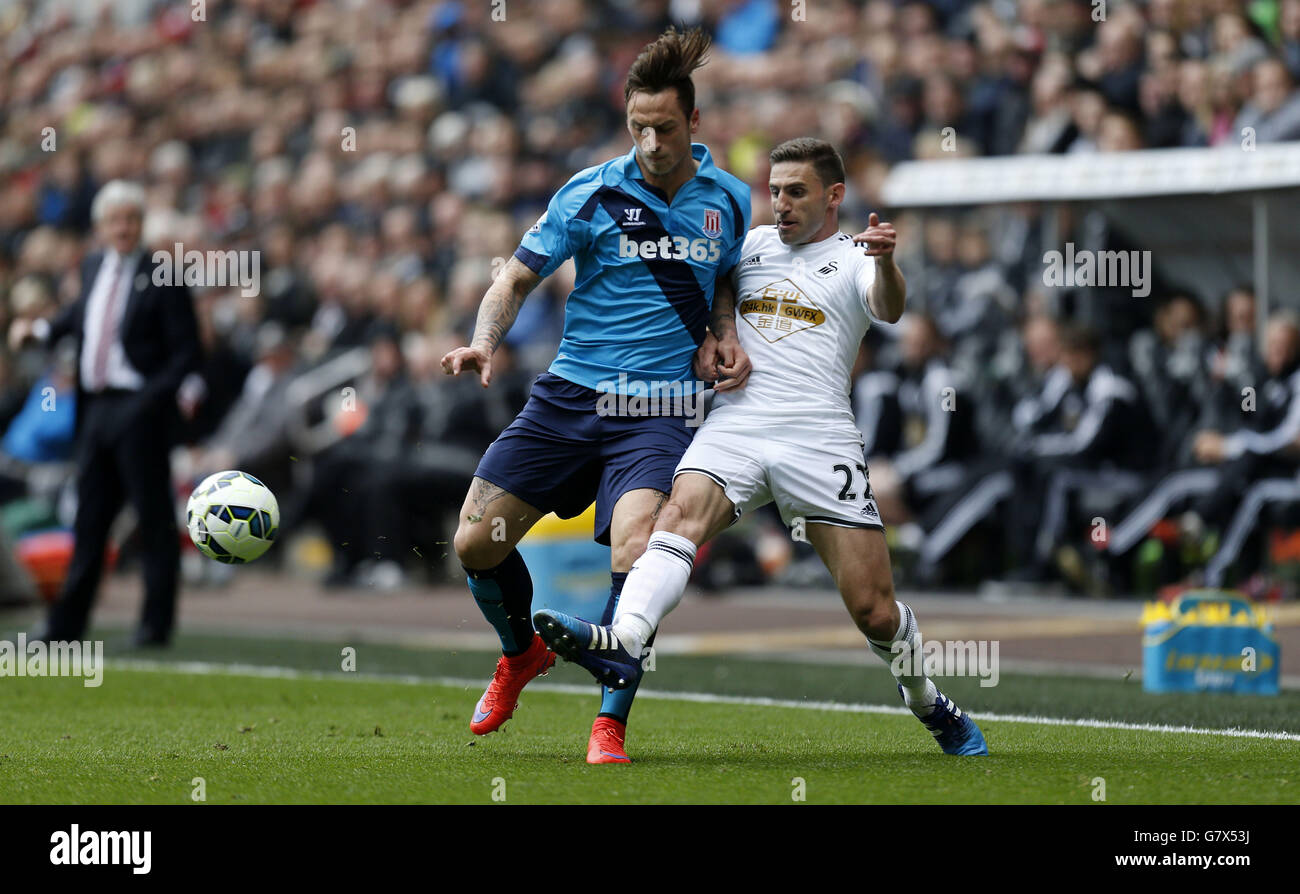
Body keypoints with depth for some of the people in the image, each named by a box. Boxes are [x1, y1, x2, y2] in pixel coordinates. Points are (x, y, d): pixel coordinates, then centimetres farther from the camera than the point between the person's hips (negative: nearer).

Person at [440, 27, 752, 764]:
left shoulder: (728, 201, 4)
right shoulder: (591, 194, -4)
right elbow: (519, 278, -1)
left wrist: (722, 335, 3)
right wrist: (486, 342, -19)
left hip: (660, 408, -1)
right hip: (569, 394, 1)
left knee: (635, 550, -25)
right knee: (476, 543, -1)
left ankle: (611, 725, -12)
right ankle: (523, 653, 32)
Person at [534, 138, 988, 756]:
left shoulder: (852, 259, 10)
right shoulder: (753, 245, 22)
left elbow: (889, 308, -12)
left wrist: (885, 264, -34)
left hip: (820, 438, -3)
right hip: (734, 422, 3)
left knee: (874, 611, -4)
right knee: (682, 514, -29)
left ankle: (927, 703, 23)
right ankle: (621, 646, -50)